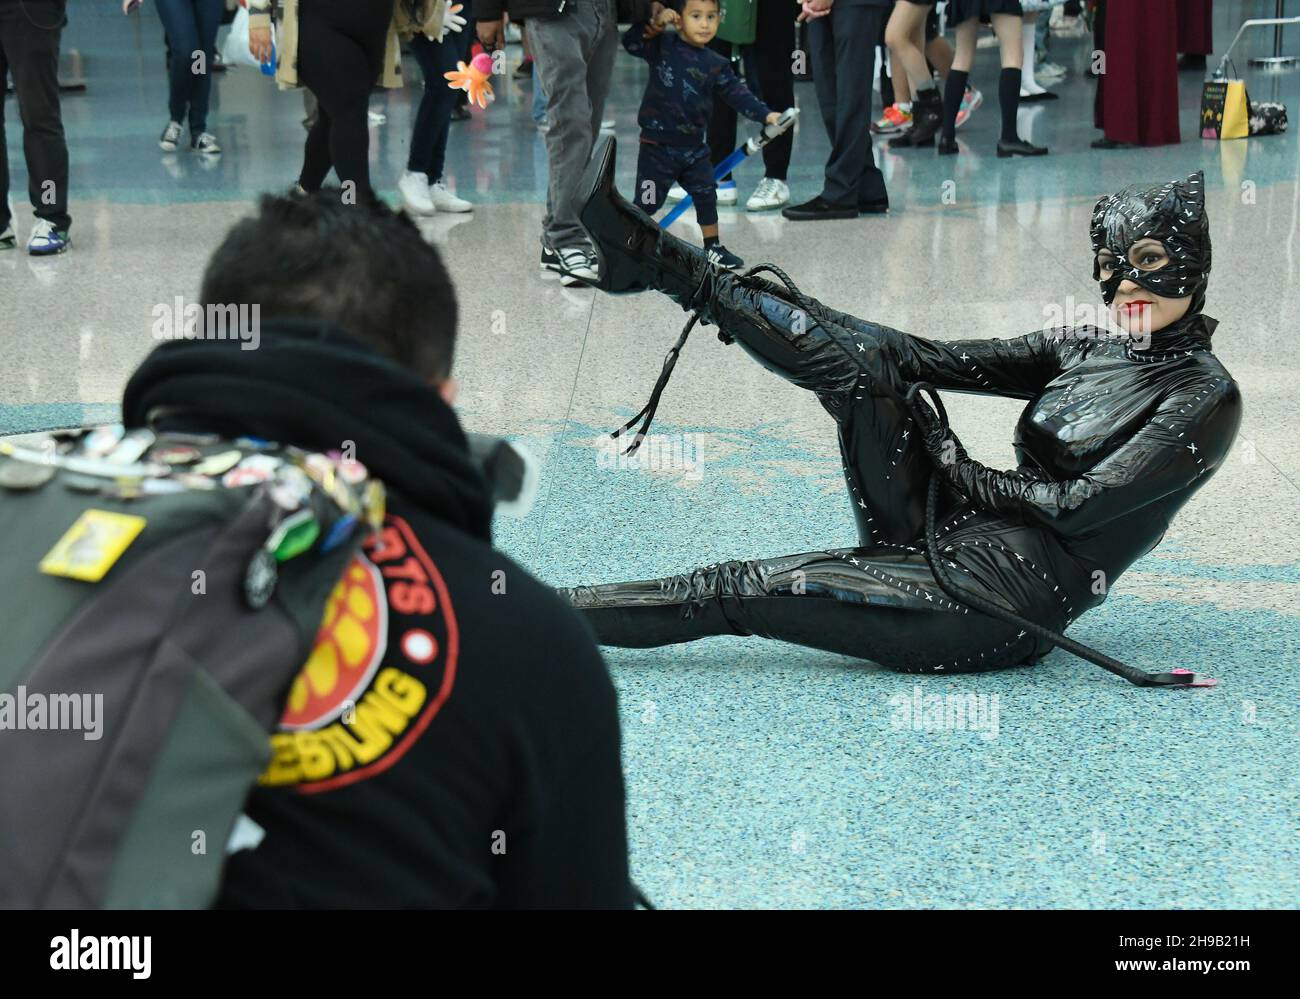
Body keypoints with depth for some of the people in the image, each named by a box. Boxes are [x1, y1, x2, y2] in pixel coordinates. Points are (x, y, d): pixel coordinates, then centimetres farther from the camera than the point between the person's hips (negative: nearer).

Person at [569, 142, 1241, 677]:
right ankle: (645, 255, -5)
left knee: (738, 590, -11)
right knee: (868, 362, -9)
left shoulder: (1204, 398, -8)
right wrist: (797, 314, 1)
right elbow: (933, 358, 8)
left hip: (995, 608, -7)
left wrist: (961, 471, -4)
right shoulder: (1081, 350, 13)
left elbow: (1079, 505, -15)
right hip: (942, 540, 7)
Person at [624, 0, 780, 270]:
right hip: (657, 144, -4)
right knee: (647, 202, 1)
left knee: (706, 196, 11)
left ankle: (713, 247, 26)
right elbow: (631, 43, -11)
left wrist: (765, 114, -9)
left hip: (693, 146, 4)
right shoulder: (662, 46, -6)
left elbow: (736, 93, 1)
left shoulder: (716, 64, 1)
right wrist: (655, 25, -23)